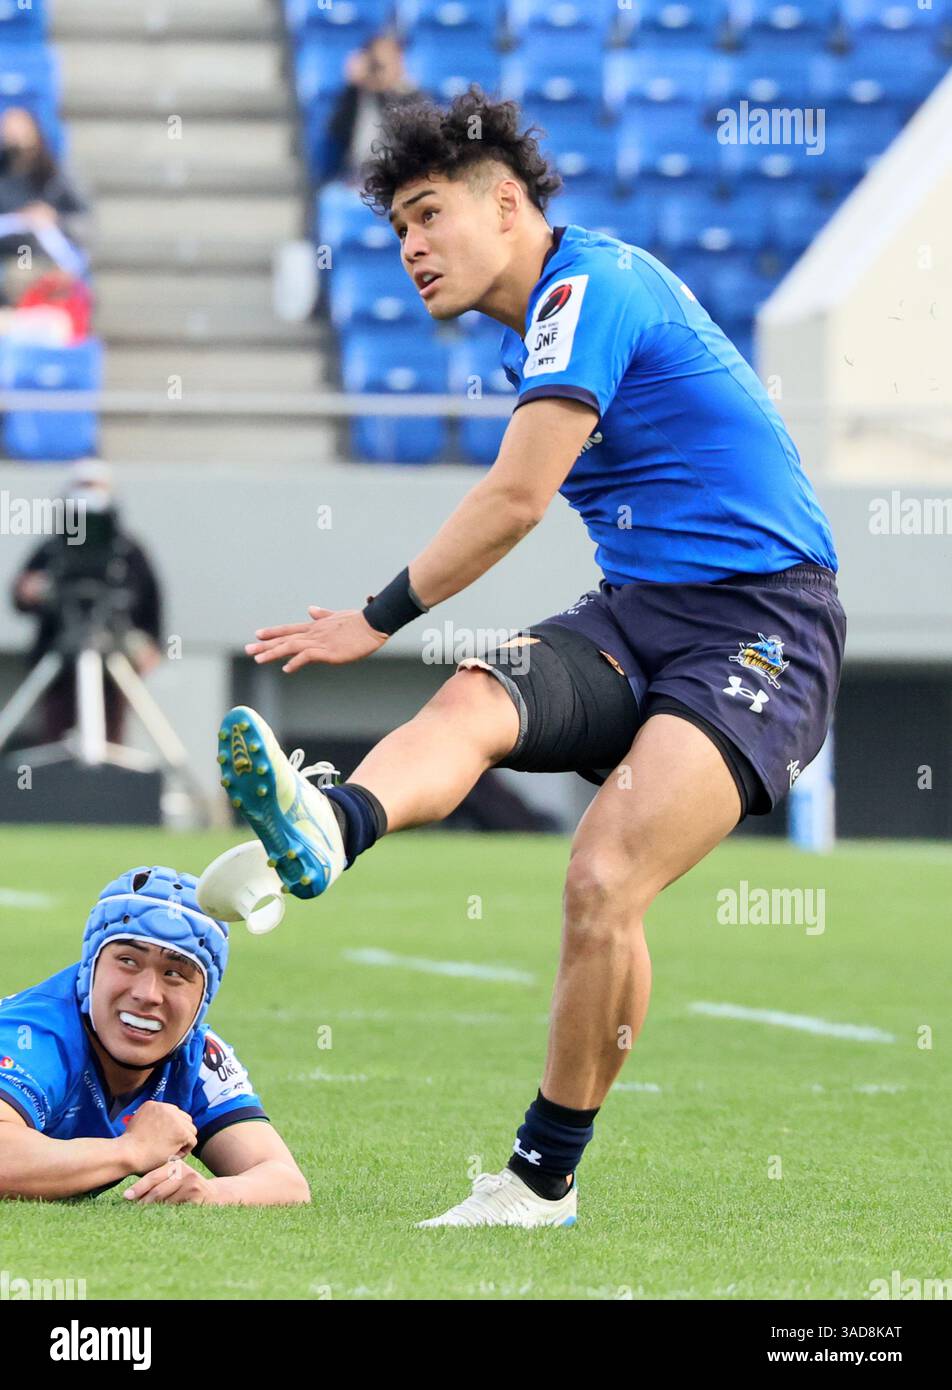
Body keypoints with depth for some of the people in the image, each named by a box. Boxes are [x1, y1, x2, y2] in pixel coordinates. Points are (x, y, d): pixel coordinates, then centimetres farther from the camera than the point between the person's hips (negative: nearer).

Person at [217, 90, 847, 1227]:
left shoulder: (592, 284, -12)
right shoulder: (529, 330, 18)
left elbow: (515, 501, -15)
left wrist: (379, 618, -6)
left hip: (760, 625, -8)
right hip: (634, 616, 8)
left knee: (604, 882, -24)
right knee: (471, 700, -24)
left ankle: (545, 1176, -11)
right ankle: (325, 831, -56)